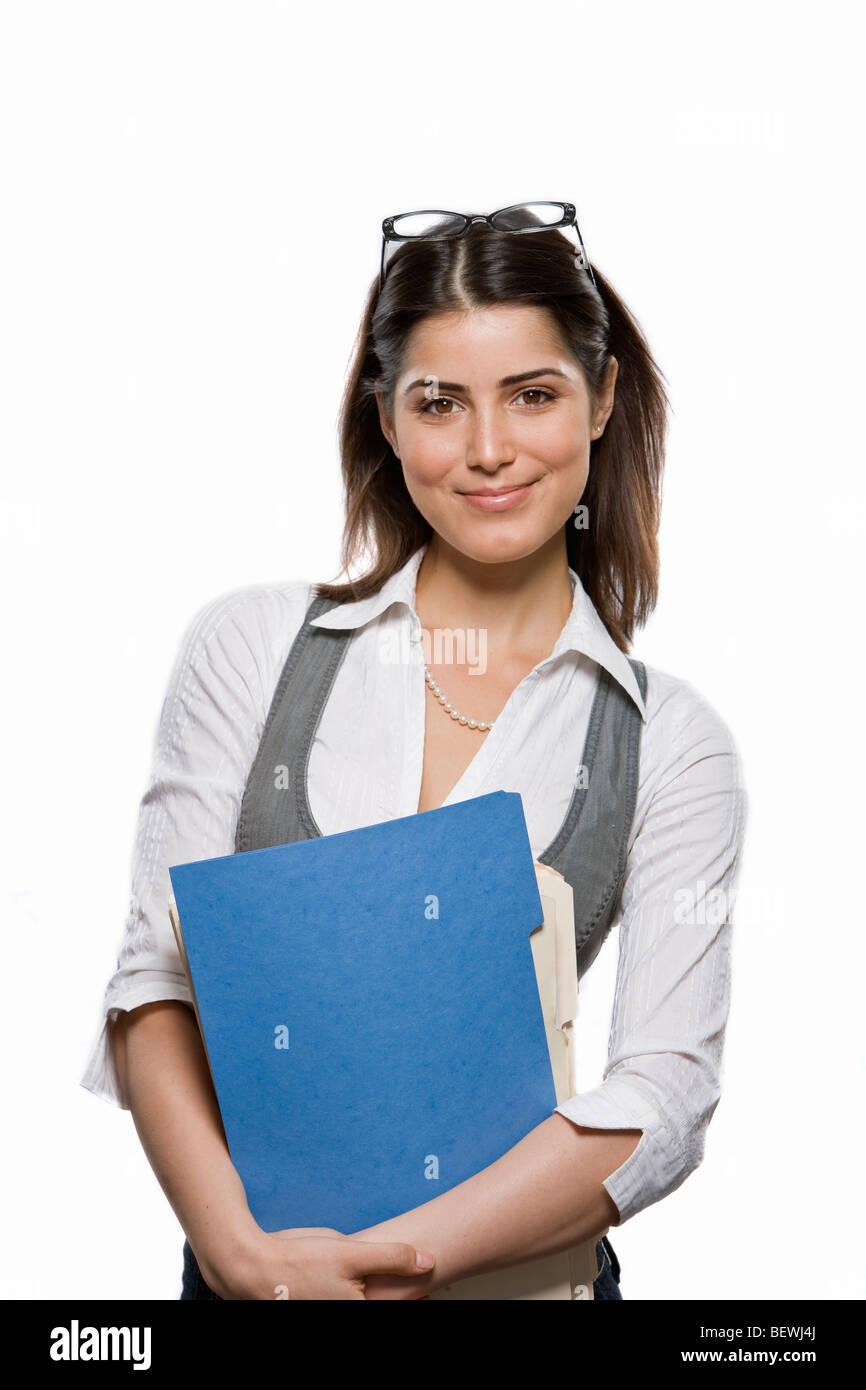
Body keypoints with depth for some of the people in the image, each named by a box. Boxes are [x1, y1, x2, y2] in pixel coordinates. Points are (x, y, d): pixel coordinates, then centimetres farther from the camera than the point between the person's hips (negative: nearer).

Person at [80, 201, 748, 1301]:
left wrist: (403, 1255, -19)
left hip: (519, 1266, 0)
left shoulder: (674, 744, 0)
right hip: (245, 1260, 1)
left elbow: (662, 1096, -8)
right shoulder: (248, 646, 1)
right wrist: (237, 1244, -17)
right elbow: (158, 987, -3)